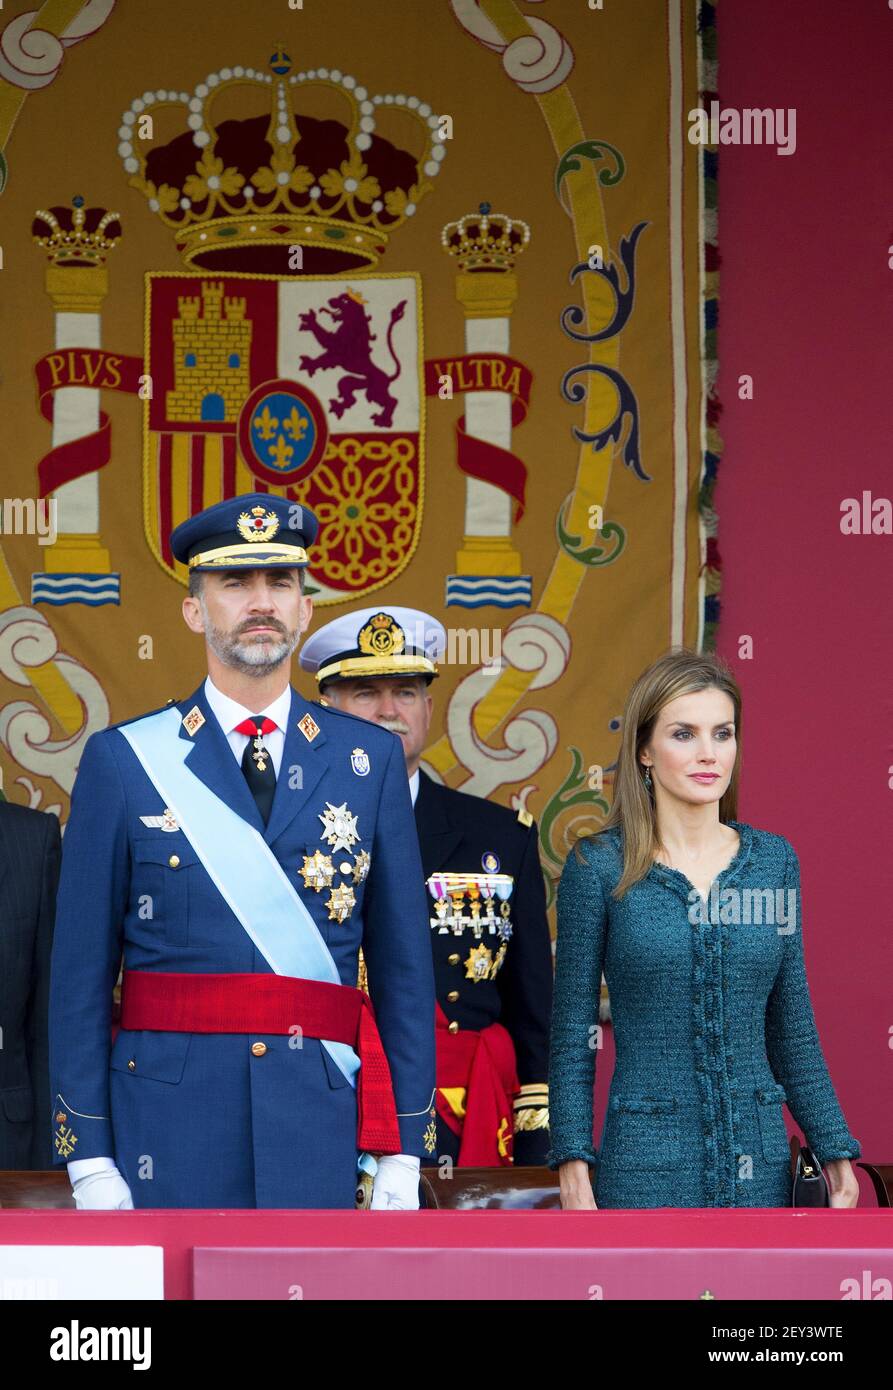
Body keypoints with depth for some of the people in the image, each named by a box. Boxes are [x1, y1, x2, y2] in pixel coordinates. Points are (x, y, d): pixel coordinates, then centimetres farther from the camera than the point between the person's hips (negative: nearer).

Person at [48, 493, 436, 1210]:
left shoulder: (371, 759, 9)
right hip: (171, 1138, -1)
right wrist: (89, 1162, -3)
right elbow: (81, 971, 2)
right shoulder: (122, 760, 4)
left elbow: (405, 963, 9)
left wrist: (404, 1151, 3)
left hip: (324, 1132, 1)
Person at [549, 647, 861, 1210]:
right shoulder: (598, 867, -2)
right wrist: (573, 1165, -7)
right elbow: (573, 1034, 0)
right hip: (647, 1162, -3)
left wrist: (837, 1153, 5)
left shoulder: (775, 861, 8)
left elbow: (793, 1030, 12)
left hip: (759, 1161, 3)